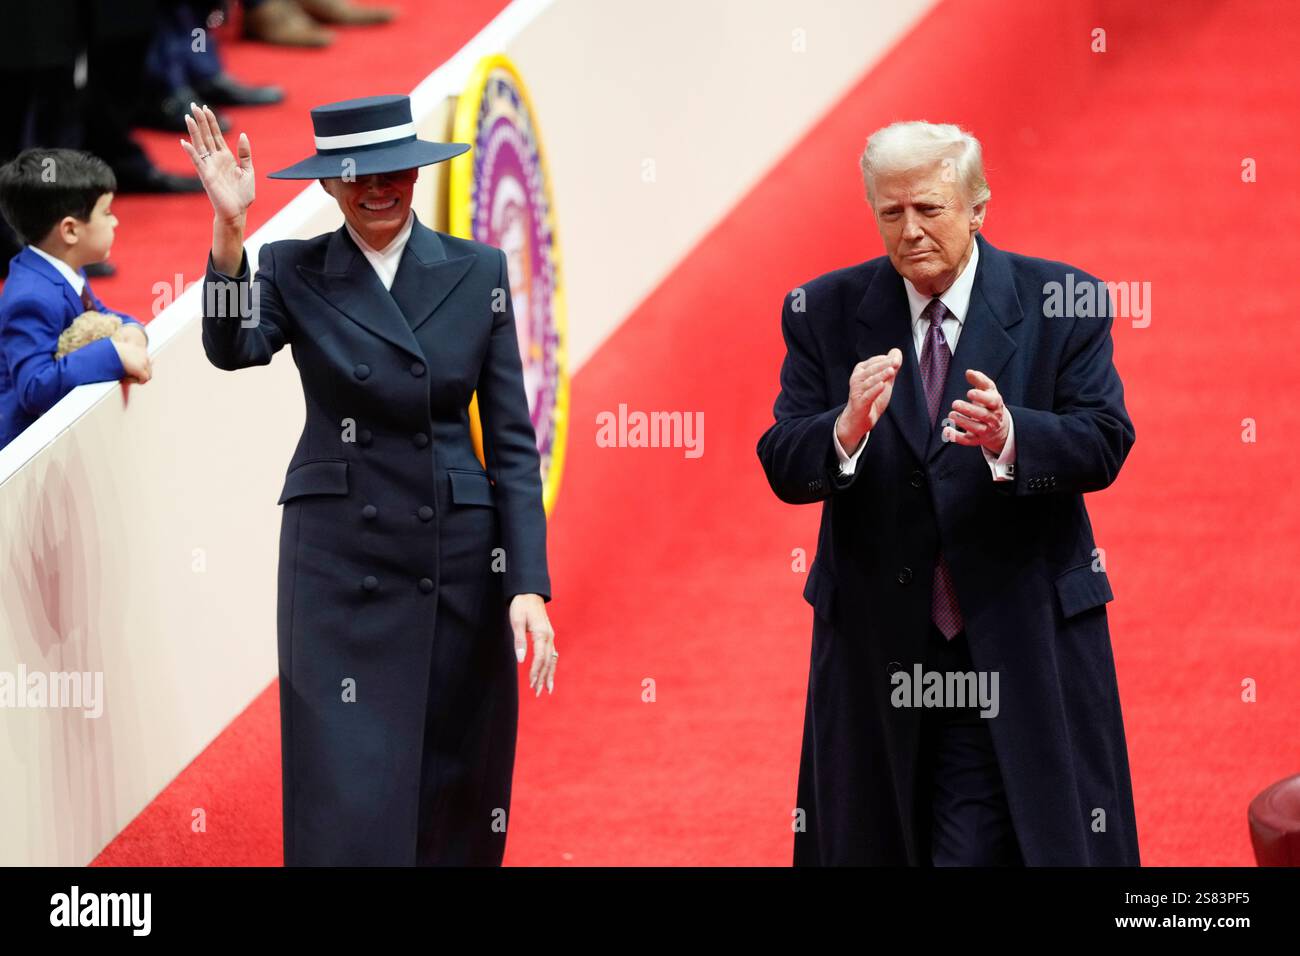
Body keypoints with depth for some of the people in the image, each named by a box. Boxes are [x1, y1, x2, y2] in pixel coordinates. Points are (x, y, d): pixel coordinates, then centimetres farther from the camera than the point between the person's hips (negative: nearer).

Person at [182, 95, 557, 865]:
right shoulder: (295, 273, 1)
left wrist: (529, 584, -5)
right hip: (339, 566, -2)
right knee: (347, 801, -7)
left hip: (459, 563, 2)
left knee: (456, 801, 8)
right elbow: (235, 347, -21)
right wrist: (228, 230, -34)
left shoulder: (477, 272, 4)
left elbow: (512, 441, 3)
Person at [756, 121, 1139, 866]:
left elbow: (1105, 444, -9)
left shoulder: (1060, 304, -2)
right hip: (876, 636, 3)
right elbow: (783, 468, -4)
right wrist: (846, 430, -27)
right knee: (873, 845, 10)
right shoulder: (826, 313, 3)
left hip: (1020, 635, -2)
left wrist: (1008, 437, -29)